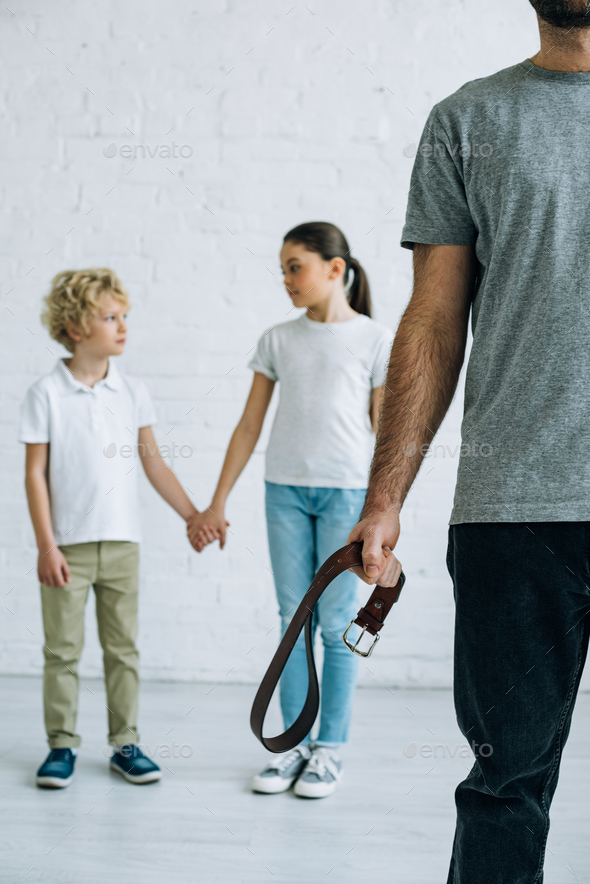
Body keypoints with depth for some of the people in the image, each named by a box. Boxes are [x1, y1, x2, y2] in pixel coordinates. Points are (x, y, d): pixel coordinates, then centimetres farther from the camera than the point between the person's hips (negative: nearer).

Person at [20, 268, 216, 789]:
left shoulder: (132, 392, 4)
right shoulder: (47, 395, -6)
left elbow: (154, 464, 9)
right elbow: (36, 474, -5)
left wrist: (195, 517, 8)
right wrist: (46, 546, -10)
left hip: (122, 542, 3)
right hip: (68, 545, -3)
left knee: (123, 647, 9)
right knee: (63, 648, 5)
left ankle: (125, 744, 20)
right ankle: (62, 745, 18)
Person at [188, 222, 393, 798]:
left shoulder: (375, 340, 1)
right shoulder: (277, 341, 9)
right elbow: (249, 427, 10)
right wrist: (216, 505, 7)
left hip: (346, 490, -3)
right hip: (285, 488, 3)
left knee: (337, 623, 1)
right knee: (293, 618, 6)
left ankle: (330, 750, 12)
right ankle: (293, 744, 16)